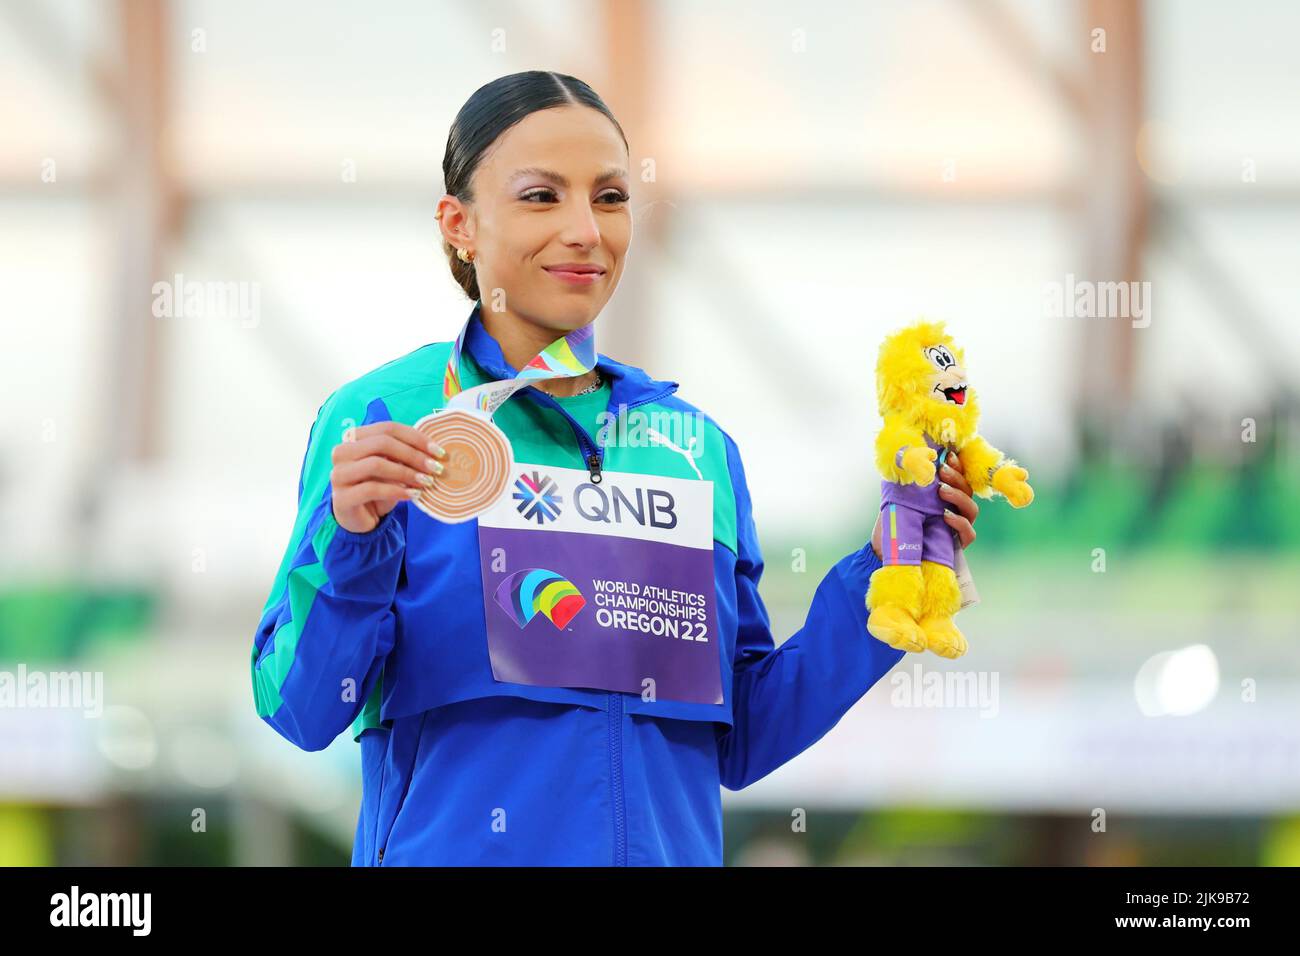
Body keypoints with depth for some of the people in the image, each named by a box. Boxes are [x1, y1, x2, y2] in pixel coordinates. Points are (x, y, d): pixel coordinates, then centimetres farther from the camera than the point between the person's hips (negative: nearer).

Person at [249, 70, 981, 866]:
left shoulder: (700, 448, 8)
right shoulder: (382, 418, -5)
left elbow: (739, 742, 9)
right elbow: (300, 710, -9)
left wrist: (884, 575, 1)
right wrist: (351, 546, -24)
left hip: (670, 850, 4)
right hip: (454, 851, -4)